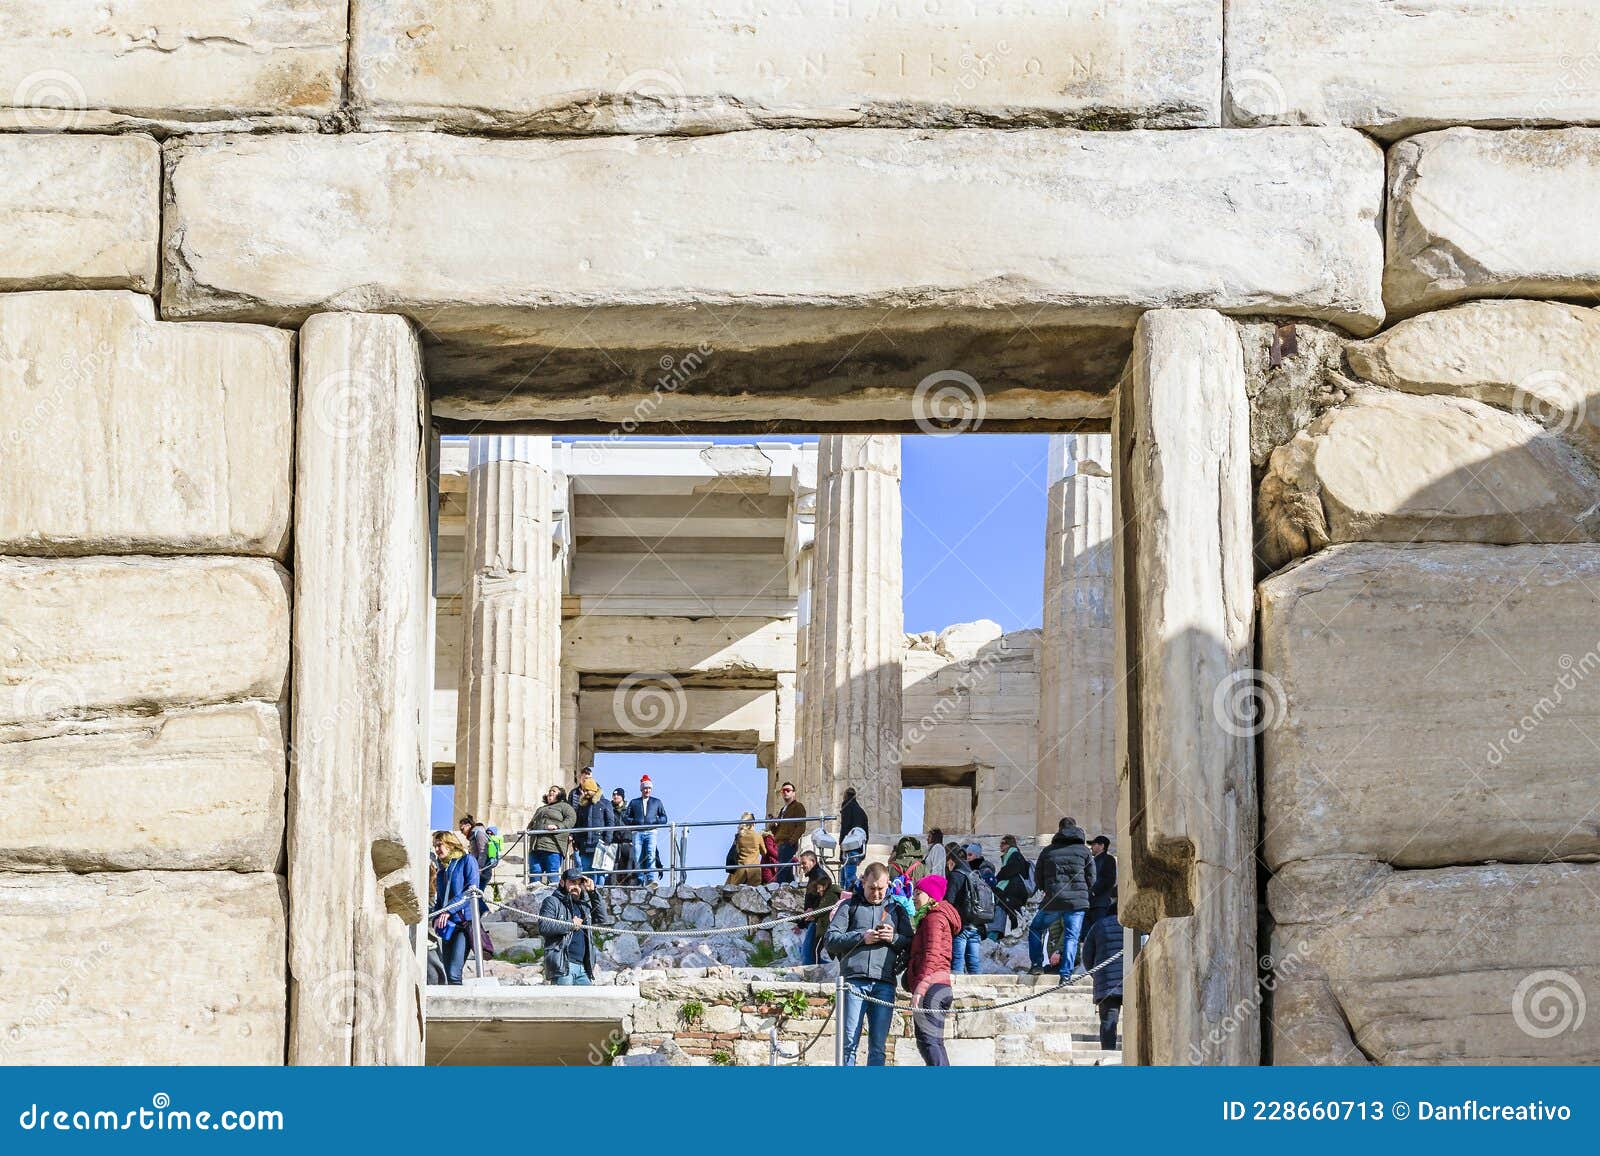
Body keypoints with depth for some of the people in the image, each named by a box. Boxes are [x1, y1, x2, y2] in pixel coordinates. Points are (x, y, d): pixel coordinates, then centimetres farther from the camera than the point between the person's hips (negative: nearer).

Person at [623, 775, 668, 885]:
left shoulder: (657, 802, 20)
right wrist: (634, 821, -6)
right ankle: (640, 881, -4)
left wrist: (655, 821, -4)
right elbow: (625, 817, 13)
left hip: (651, 832, -1)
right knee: (637, 858, -7)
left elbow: (664, 818, 16)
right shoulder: (634, 802, 19)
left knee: (651, 856, -19)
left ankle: (651, 880, -31)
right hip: (637, 833, 1)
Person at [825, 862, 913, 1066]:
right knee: (850, 1042, -7)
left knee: (879, 1046, 2)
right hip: (855, 980, -2)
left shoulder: (895, 908, 19)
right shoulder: (849, 906, 13)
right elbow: (830, 940, 4)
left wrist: (894, 938, -5)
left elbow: (910, 942, 16)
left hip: (885, 983, 2)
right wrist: (861, 937, -8)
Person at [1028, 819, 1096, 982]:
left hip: (1053, 901, 0)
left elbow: (1037, 879, 13)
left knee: (1035, 929, 19)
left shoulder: (1047, 851, 9)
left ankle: (1037, 964, 11)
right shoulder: (1084, 851, 6)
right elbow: (1091, 878, 7)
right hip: (1077, 901, 0)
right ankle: (1066, 974, -7)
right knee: (1071, 937, 2)